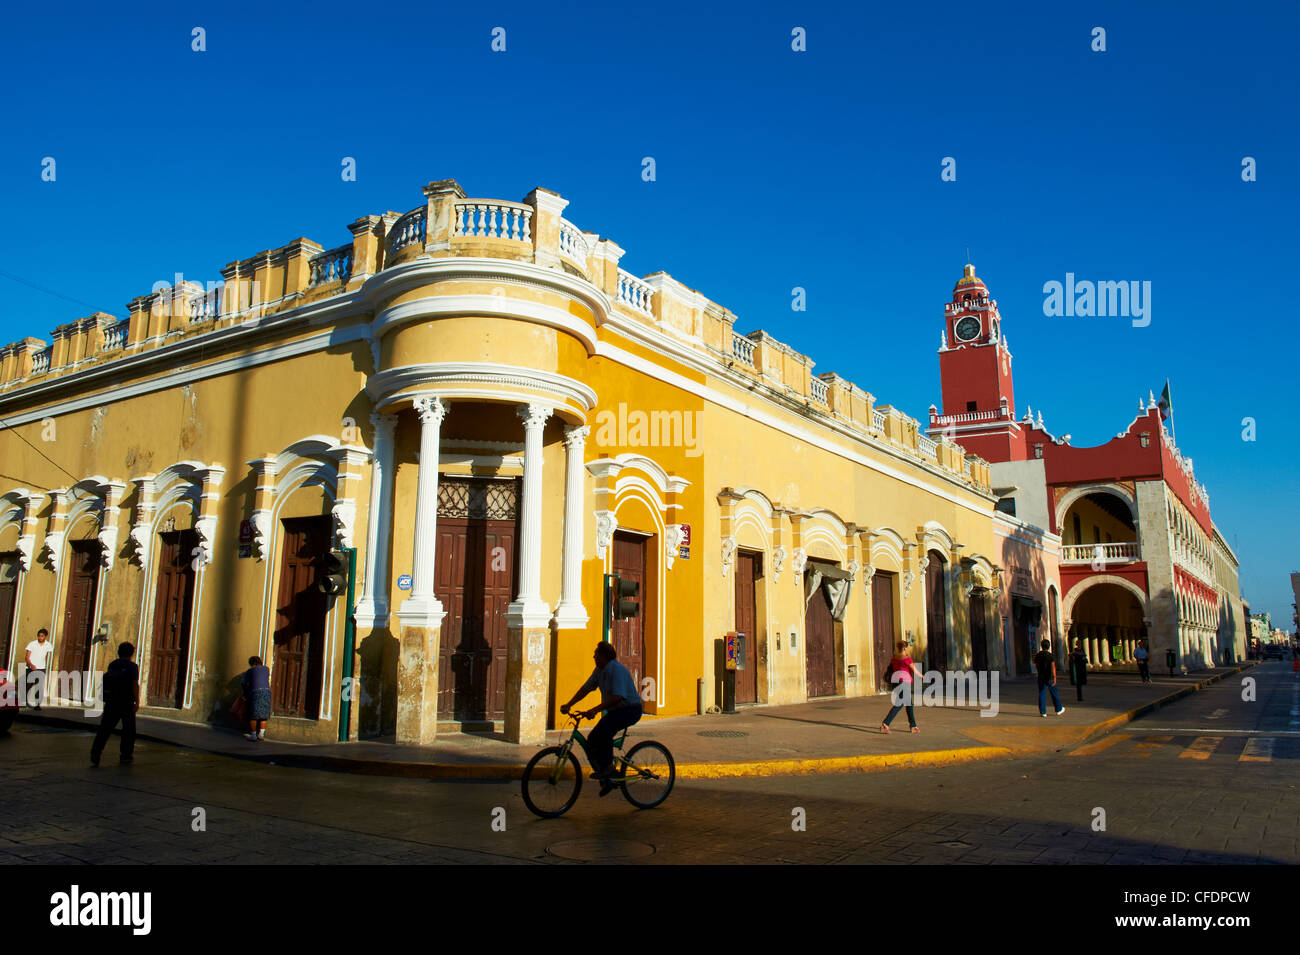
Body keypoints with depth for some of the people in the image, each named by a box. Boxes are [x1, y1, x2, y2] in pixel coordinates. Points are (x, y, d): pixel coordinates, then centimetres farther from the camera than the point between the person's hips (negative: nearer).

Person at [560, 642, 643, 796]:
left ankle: (608, 767, -21)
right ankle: (606, 780, 13)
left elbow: (617, 697, -33)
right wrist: (569, 704, 0)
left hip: (630, 709, -10)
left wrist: (594, 710, -40)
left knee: (604, 729, -35)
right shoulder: (599, 670, 6)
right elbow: (586, 688, 11)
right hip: (615, 711, 10)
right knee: (592, 741, 1)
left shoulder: (617, 670, -23)